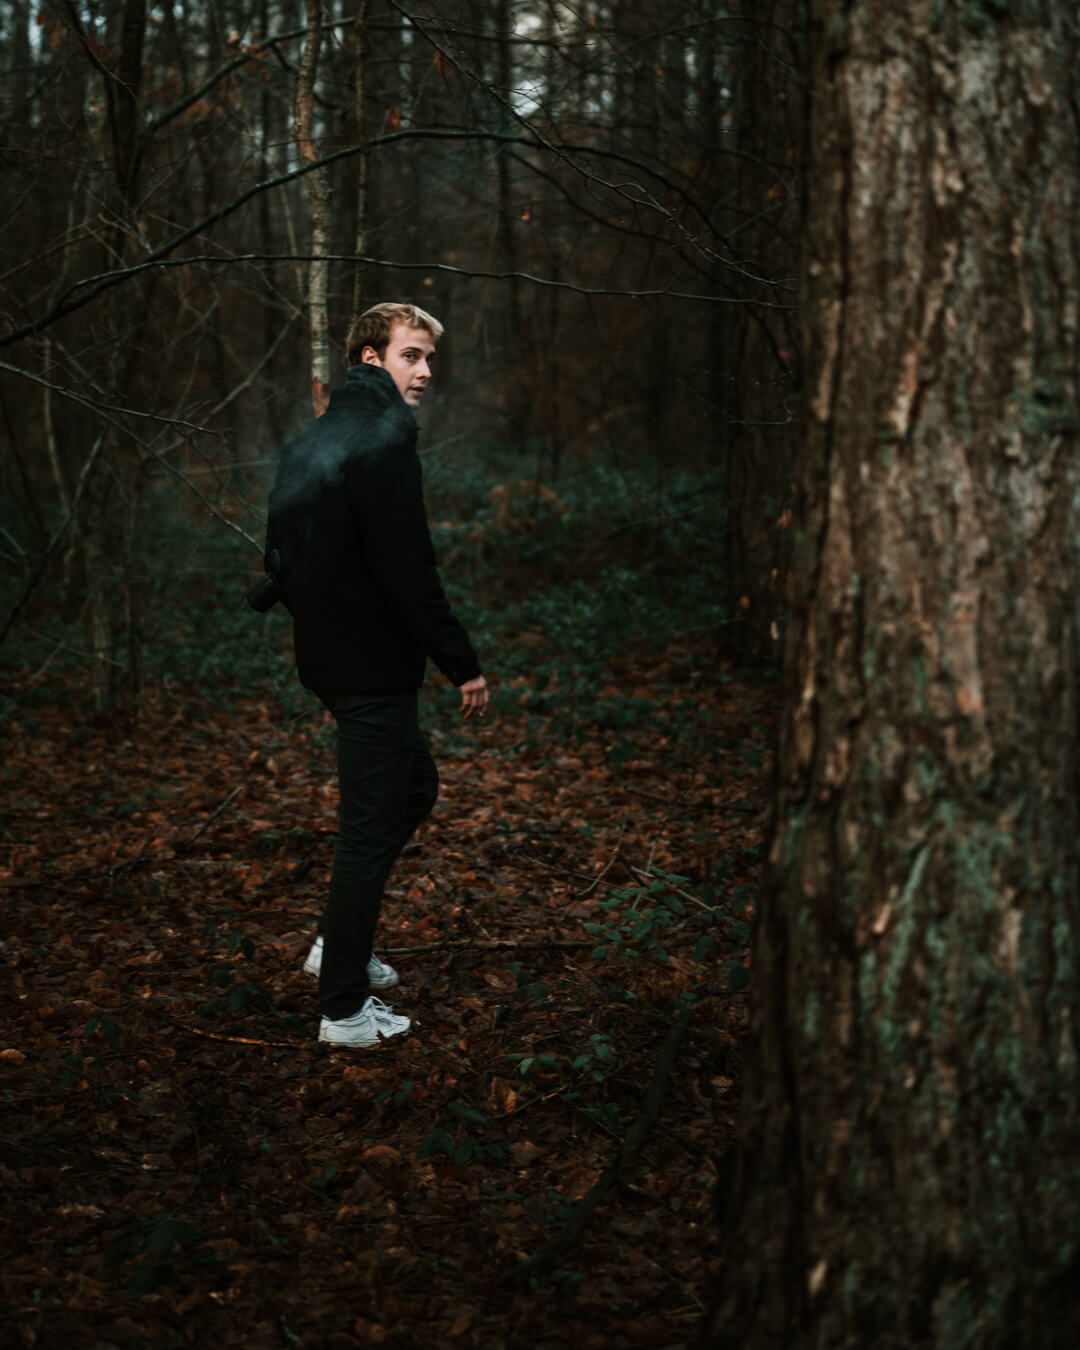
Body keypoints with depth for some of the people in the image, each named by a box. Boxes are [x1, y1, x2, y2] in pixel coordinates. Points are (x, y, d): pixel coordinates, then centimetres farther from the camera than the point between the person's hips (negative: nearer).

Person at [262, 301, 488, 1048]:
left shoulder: (308, 442, 12)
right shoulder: (384, 442, -17)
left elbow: (279, 558, 17)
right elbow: (409, 573, -22)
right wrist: (464, 663, -15)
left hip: (327, 657, 10)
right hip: (375, 669, -10)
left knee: (416, 784, 25)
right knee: (370, 828, -1)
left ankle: (338, 943, 29)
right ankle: (345, 1008, 7)